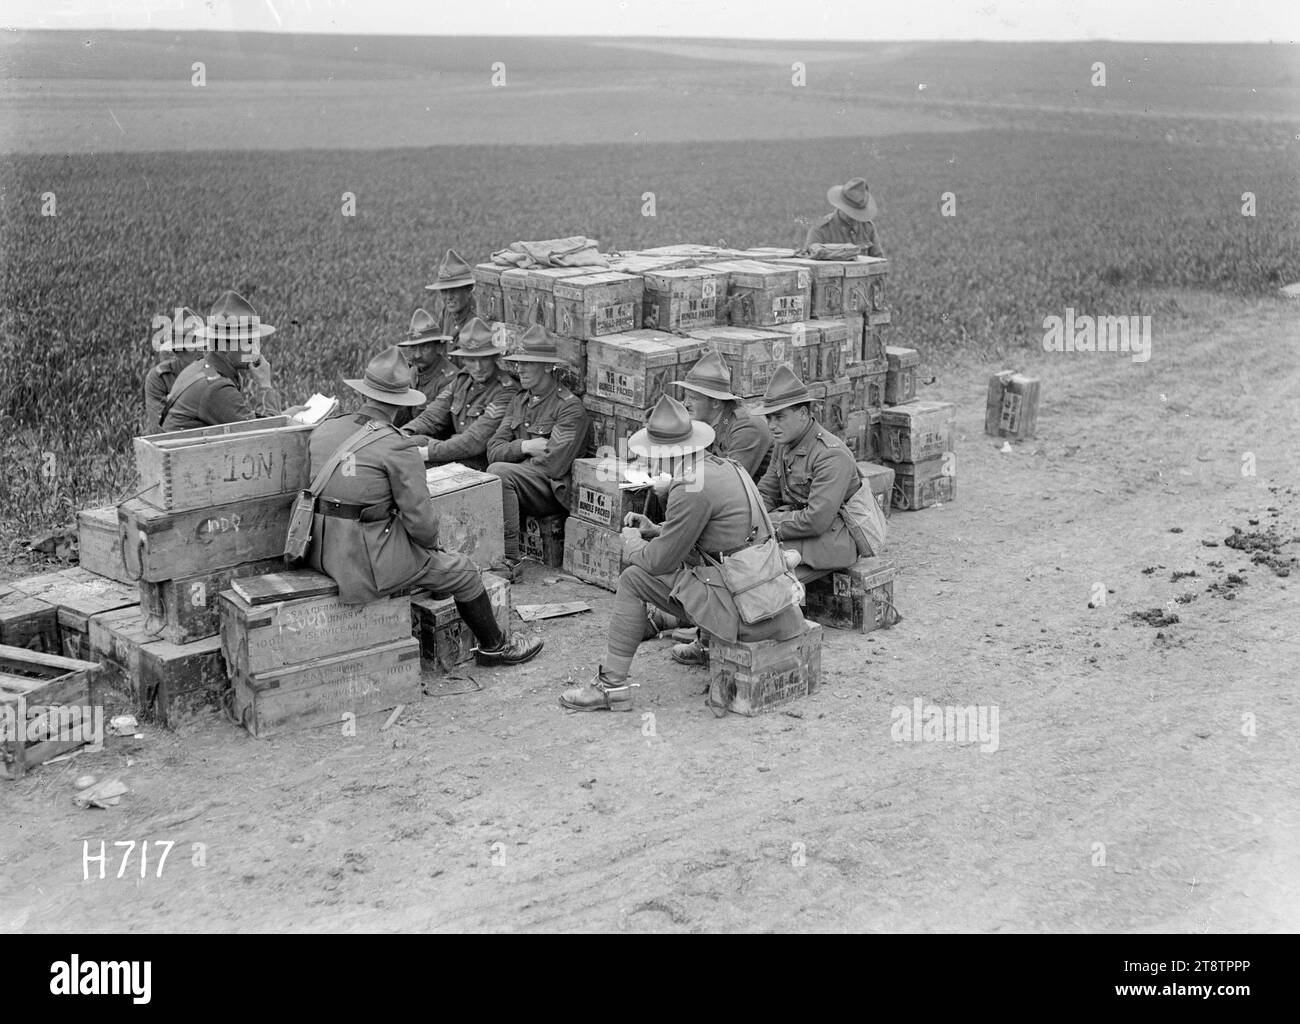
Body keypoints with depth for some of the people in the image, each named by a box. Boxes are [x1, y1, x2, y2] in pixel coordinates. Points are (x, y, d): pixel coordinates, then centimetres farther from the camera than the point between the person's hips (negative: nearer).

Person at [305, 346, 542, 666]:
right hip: (371, 560, -7)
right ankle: (494, 646, 31)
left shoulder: (323, 430, 4)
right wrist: (430, 542, 8)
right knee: (463, 572, 12)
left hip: (323, 552, 7)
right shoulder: (397, 447, -17)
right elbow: (420, 519, -15)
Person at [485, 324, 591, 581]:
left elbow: (553, 465, -17)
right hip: (522, 482, 7)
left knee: (498, 472, -30)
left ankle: (508, 560, -29)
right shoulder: (519, 400, 17)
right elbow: (493, 450, 9)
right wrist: (523, 447, -10)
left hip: (555, 490, -7)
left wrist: (513, 459, -6)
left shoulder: (570, 407, -8)